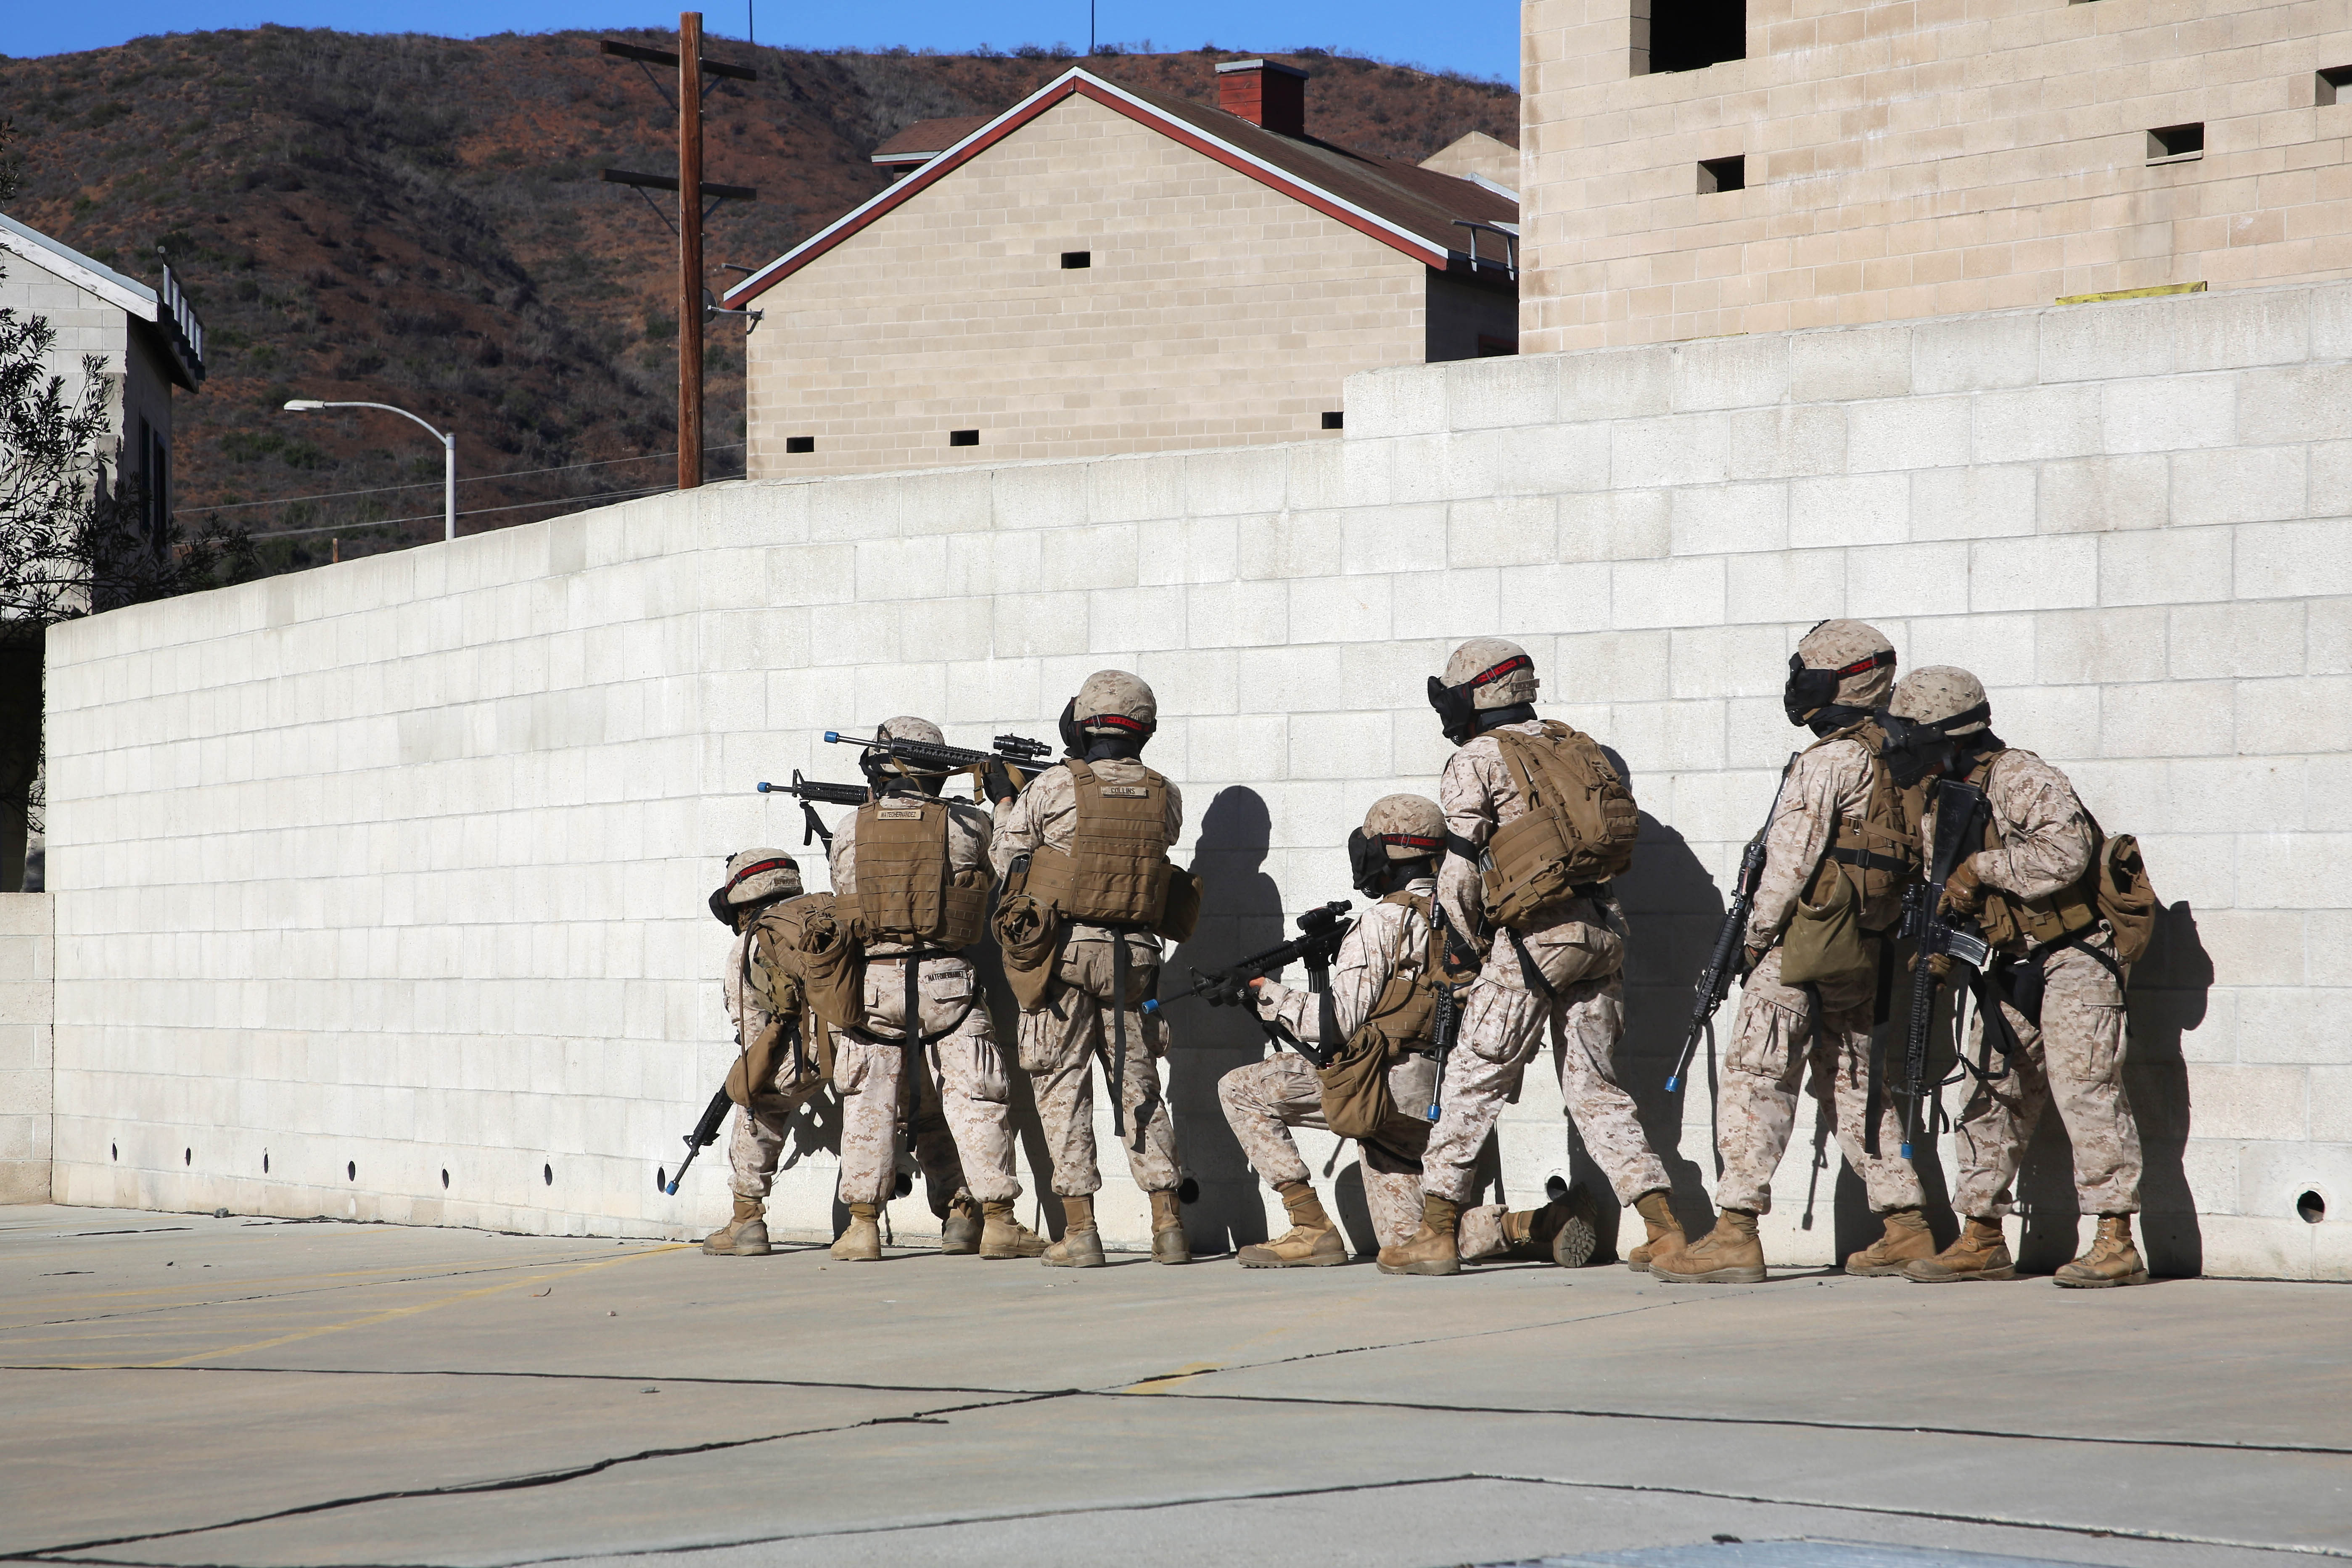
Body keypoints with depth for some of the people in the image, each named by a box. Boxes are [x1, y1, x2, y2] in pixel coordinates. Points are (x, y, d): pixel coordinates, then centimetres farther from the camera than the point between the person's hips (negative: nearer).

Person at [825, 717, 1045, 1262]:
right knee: (972, 1099, 4)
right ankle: (994, 1220, 2)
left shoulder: (850, 833, 2)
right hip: (946, 981, -1)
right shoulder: (964, 826, -2)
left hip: (872, 979, 1)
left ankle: (862, 1226, 3)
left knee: (870, 1105, 7)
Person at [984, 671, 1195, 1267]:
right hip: (1134, 957, 3)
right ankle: (1169, 1227, 8)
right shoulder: (1165, 797, 3)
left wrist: (1005, 800, 22)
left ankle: (1079, 1232, -2)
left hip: (1062, 951, -3)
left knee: (1063, 1087, 3)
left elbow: (1007, 856, 4)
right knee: (1140, 1087, 12)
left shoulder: (1053, 787, -8)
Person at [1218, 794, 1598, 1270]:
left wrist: (1270, 995, 0)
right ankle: (1548, 1225, -2)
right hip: (1426, 1101, 8)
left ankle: (1312, 1229, -3)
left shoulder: (1384, 920, -10)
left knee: (1239, 1091, 1)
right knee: (1406, 1241, 12)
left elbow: (1337, 1022, -14)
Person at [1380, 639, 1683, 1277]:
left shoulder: (1478, 759, -2)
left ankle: (1437, 1231, 2)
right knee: (1594, 1086, 11)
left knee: (1473, 1082, 1)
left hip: (1534, 936, -7)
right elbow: (1618, 840, 18)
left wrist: (1475, 939, 11)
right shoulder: (1575, 746, 18)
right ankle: (1665, 1231, 4)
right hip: (1600, 931, 7)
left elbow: (1459, 874, -5)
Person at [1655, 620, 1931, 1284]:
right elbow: (1909, 864, 17)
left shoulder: (1827, 762, -12)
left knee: (1754, 1080, -8)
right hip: (1868, 949, 9)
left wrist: (1757, 933, -6)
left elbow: (1792, 858, -15)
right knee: (1855, 1082, 16)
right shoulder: (1896, 760, 14)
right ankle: (1906, 1228, 16)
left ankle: (1736, 1235, -13)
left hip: (1806, 941, -9)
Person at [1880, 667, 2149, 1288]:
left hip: (2071, 961, -9)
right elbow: (1947, 884, 21)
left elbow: (2065, 851, -29)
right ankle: (1982, 1241, 16)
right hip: (2010, 970, 9)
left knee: (2084, 1087, -14)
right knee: (1992, 1097, 9)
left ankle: (2117, 1244, -14)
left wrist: (1981, 867, -22)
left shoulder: (2020, 778, -15)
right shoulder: (1940, 803, 12)